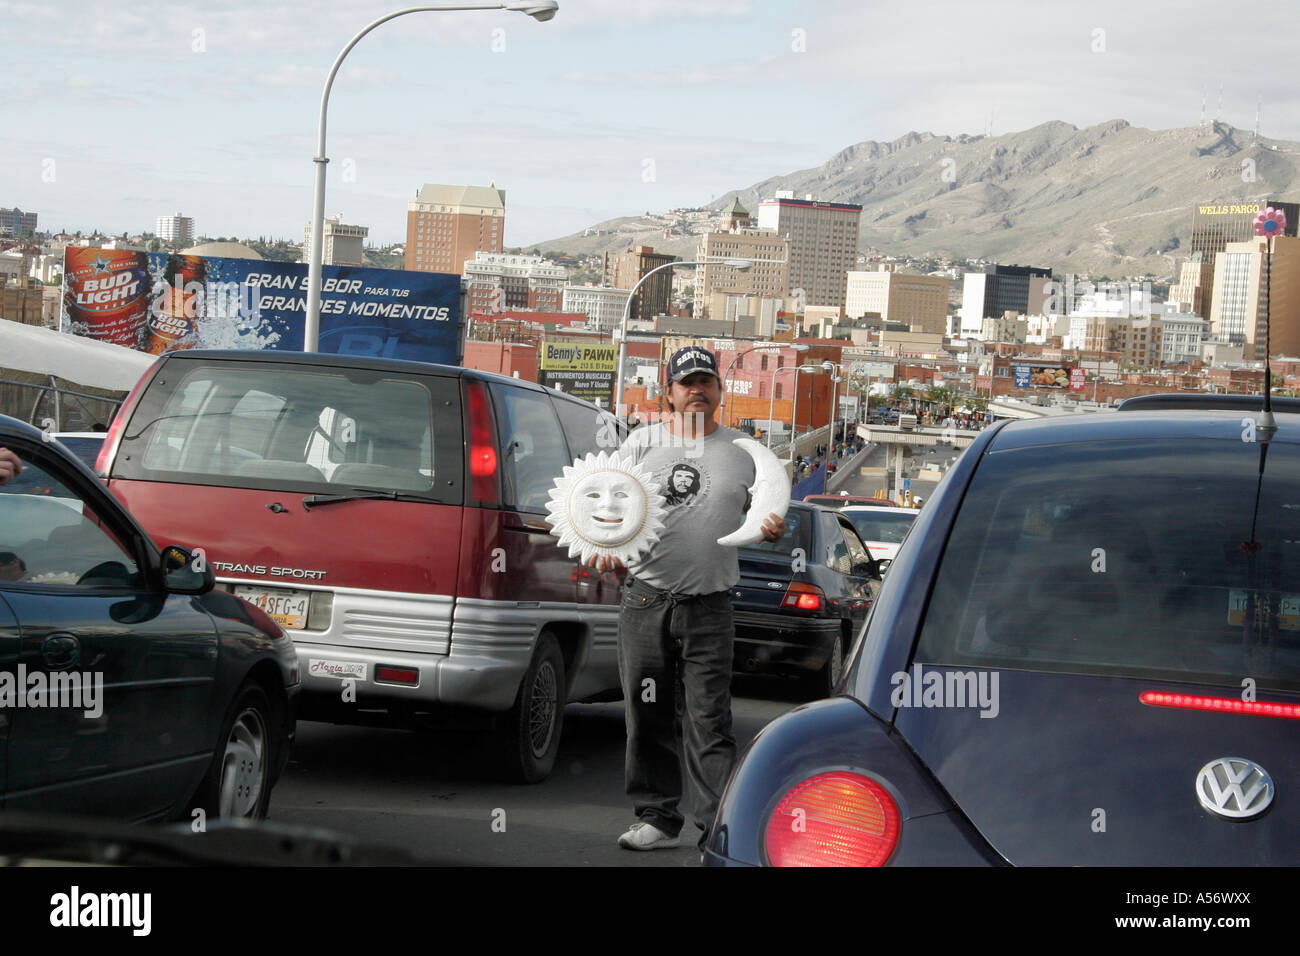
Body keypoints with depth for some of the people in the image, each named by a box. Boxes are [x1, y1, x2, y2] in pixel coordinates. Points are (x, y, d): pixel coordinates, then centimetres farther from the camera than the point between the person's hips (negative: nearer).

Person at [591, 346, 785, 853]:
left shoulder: (742, 451, 10)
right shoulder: (643, 442, 8)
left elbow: (760, 512, 18)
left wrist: (771, 528, -5)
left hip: (709, 607, -1)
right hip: (645, 601, 1)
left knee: (709, 722, -7)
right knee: (648, 719, 6)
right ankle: (657, 818, 17)